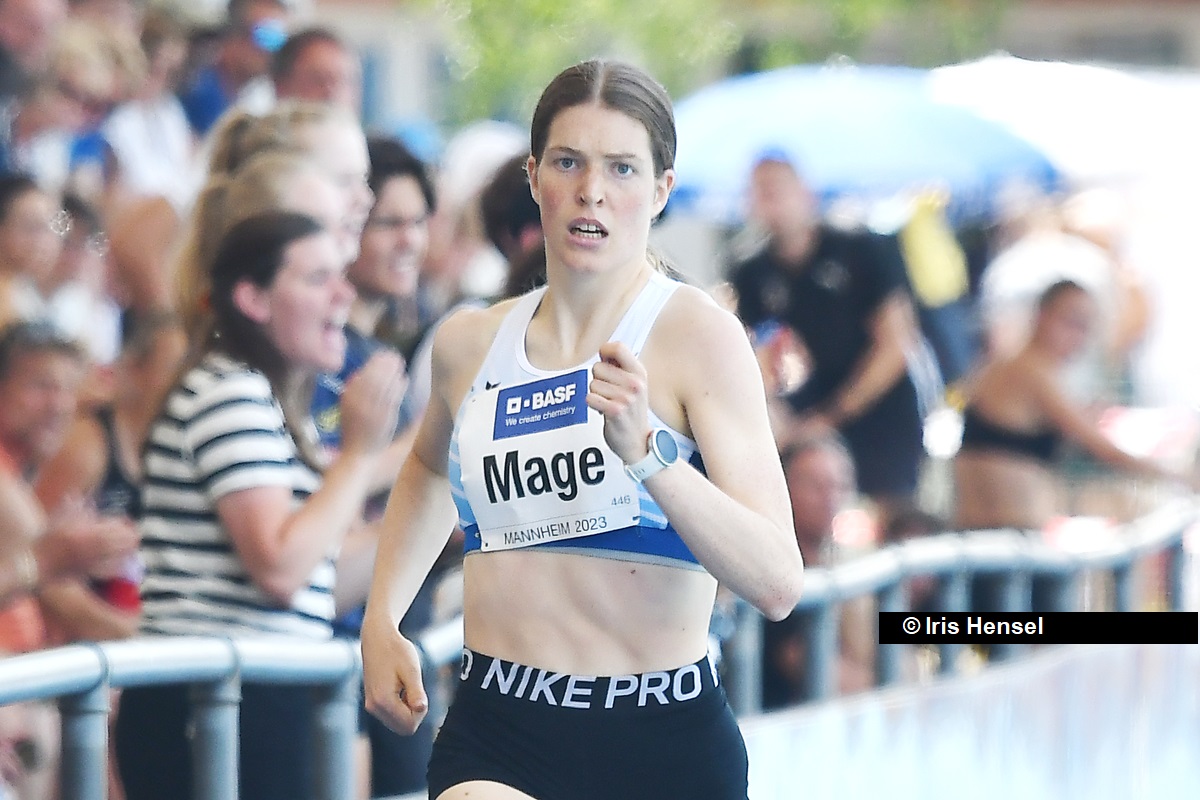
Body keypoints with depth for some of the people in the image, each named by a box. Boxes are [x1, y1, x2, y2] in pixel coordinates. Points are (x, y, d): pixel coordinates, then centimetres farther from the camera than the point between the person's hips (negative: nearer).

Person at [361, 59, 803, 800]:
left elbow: (777, 584, -15)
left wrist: (644, 454, -25)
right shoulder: (469, 343, 9)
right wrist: (381, 621, 22)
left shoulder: (698, 336, -5)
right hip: (500, 740, 2)